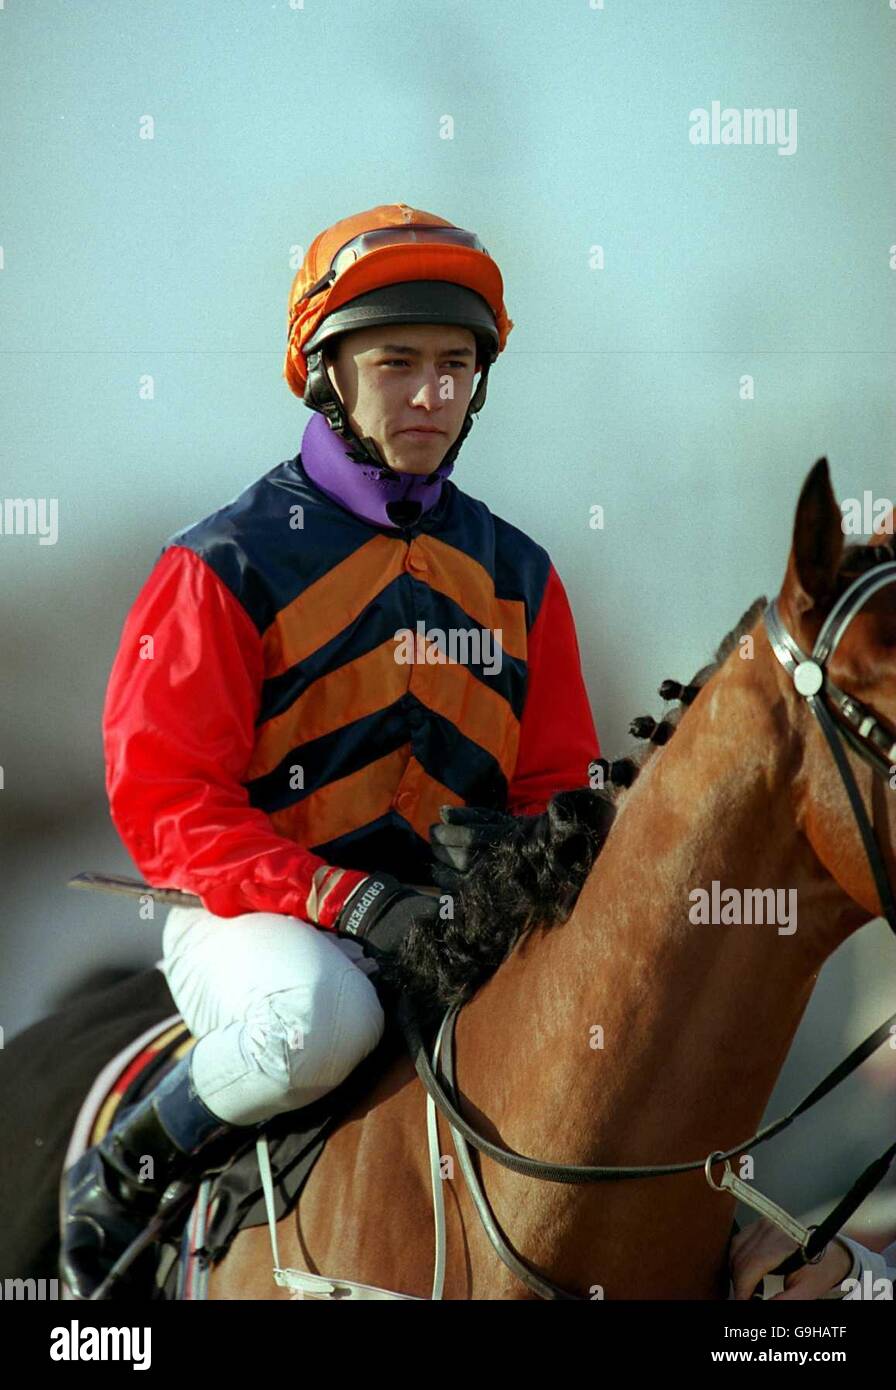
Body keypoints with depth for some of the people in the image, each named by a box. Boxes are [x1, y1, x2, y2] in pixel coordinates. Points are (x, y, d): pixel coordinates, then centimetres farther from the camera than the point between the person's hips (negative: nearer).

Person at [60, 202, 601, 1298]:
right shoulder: (230, 563, -4)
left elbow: (561, 781, 17)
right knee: (320, 1011, -38)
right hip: (254, 915, -5)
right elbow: (162, 799, -10)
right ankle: (125, 1168, -9)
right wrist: (339, 898, -23)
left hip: (455, 920, 5)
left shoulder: (515, 573, 12)